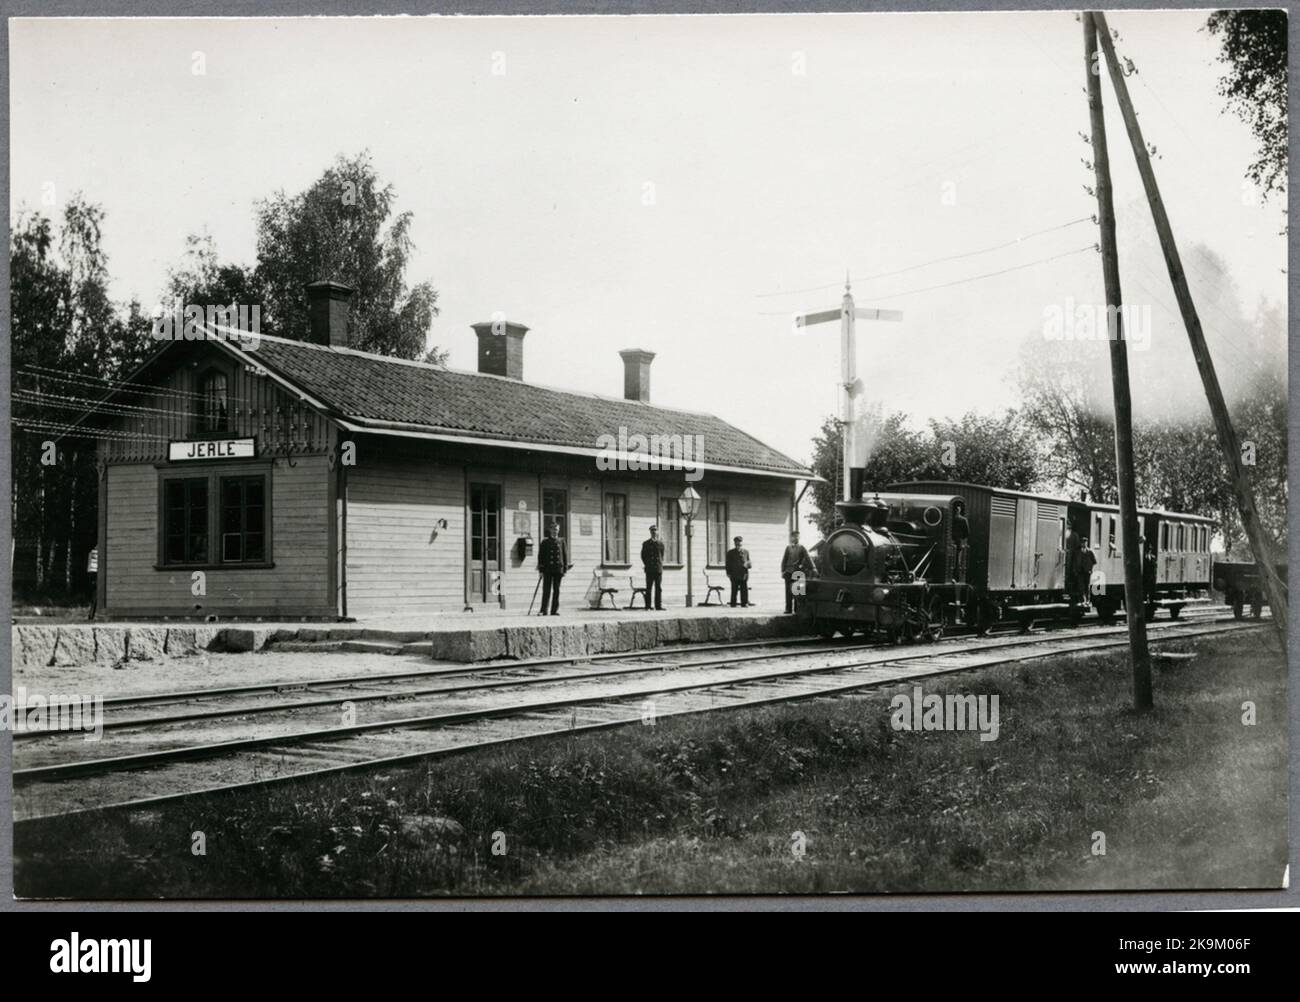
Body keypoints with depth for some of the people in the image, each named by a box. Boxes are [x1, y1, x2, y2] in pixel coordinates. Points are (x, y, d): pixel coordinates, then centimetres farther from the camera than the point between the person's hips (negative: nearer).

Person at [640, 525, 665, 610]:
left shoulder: (660, 543, 7)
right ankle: (647, 605, 3)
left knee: (659, 588, 1)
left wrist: (660, 564, 5)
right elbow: (643, 556, 9)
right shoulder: (646, 544, 5)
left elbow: (662, 555, 15)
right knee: (648, 588, 1)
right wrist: (647, 565, 2)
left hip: (658, 569, 1)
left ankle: (658, 605, 4)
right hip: (649, 569, -1)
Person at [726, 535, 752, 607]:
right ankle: (733, 604, 2)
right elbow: (728, 564, 8)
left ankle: (744, 603, 5)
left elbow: (749, 561, 17)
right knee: (734, 590, -2)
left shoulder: (746, 552, 13)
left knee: (744, 589, -2)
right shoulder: (730, 552, 9)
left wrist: (747, 564, -7)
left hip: (743, 574, 1)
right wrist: (728, 572, -3)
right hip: (734, 575, -1)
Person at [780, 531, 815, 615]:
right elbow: (784, 560, 10)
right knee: (788, 592, 0)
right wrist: (783, 571, 2)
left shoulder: (801, 548, 5)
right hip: (788, 572, 1)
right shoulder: (788, 548, 9)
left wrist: (813, 568, -13)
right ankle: (788, 609, 2)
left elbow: (808, 558, -2)